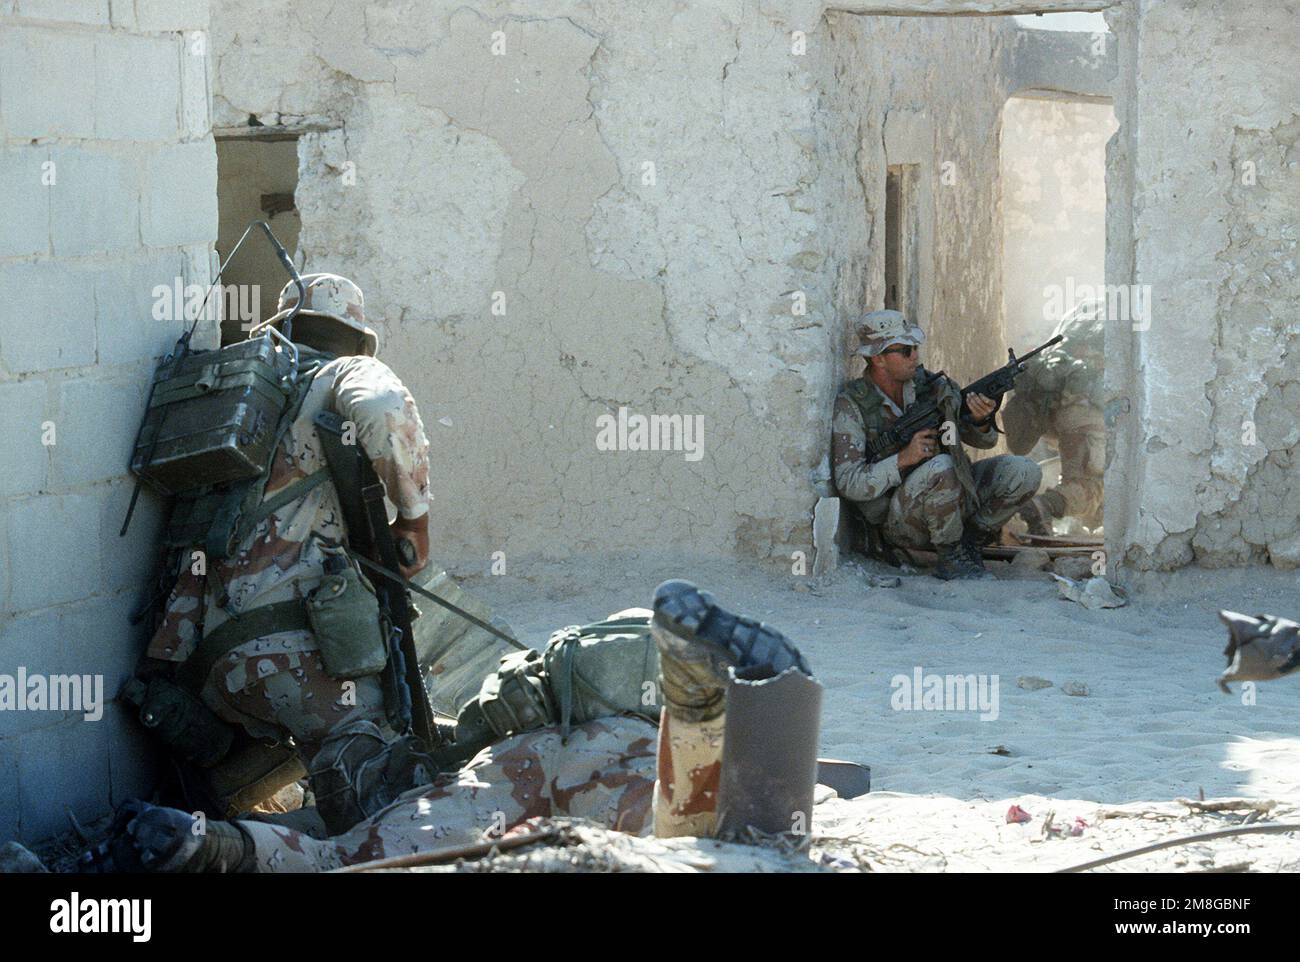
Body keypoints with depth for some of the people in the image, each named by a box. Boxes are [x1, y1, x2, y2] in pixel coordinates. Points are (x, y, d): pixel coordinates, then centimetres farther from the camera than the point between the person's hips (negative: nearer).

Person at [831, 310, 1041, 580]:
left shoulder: (928, 384, 0)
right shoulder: (851, 405, -14)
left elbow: (983, 440, 3)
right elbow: (849, 485, -19)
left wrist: (980, 420, -22)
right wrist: (905, 458, -30)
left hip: (946, 499, 6)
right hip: (900, 524, -6)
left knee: (1024, 472, -11)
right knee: (940, 468, -35)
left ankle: (970, 542, 1)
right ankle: (952, 558, -16)